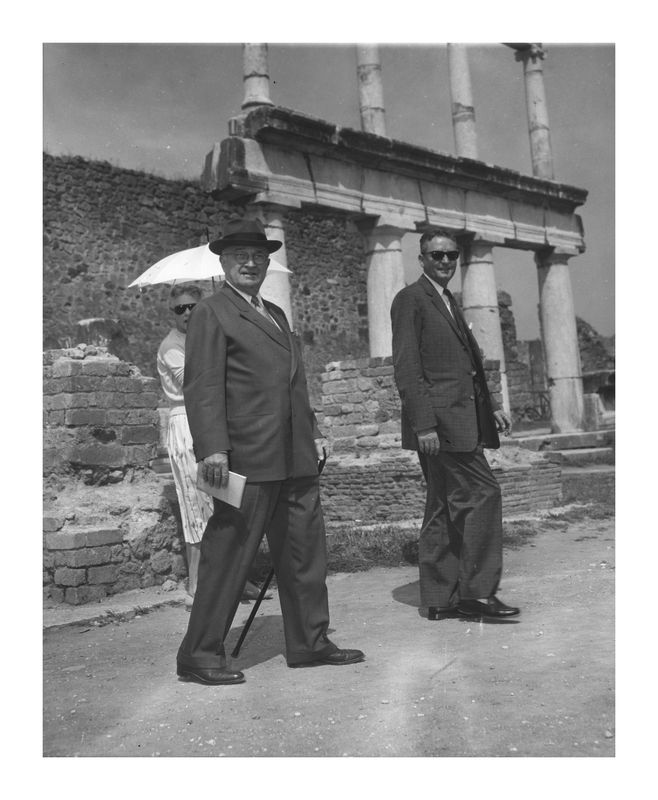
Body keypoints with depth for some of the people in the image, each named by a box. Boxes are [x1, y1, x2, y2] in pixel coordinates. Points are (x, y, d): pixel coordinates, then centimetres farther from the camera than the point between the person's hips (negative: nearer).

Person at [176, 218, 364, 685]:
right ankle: (200, 655, 12)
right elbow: (202, 386, -13)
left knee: (306, 554, 13)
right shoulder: (212, 313, -3)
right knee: (228, 556, -1)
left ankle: (309, 643, 25)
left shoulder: (275, 314, 22)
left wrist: (313, 432, 18)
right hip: (247, 458, -8)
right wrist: (212, 447, -22)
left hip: (296, 458, 8)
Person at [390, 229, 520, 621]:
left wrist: (491, 406, 17)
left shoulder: (449, 302, 23)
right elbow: (407, 368, -14)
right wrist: (424, 423, -20)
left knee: (446, 508, 9)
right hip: (439, 422, -9)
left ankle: (441, 599, 15)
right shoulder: (410, 299, -5)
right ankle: (476, 591, -2)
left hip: (461, 420, 9)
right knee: (483, 492, -11)